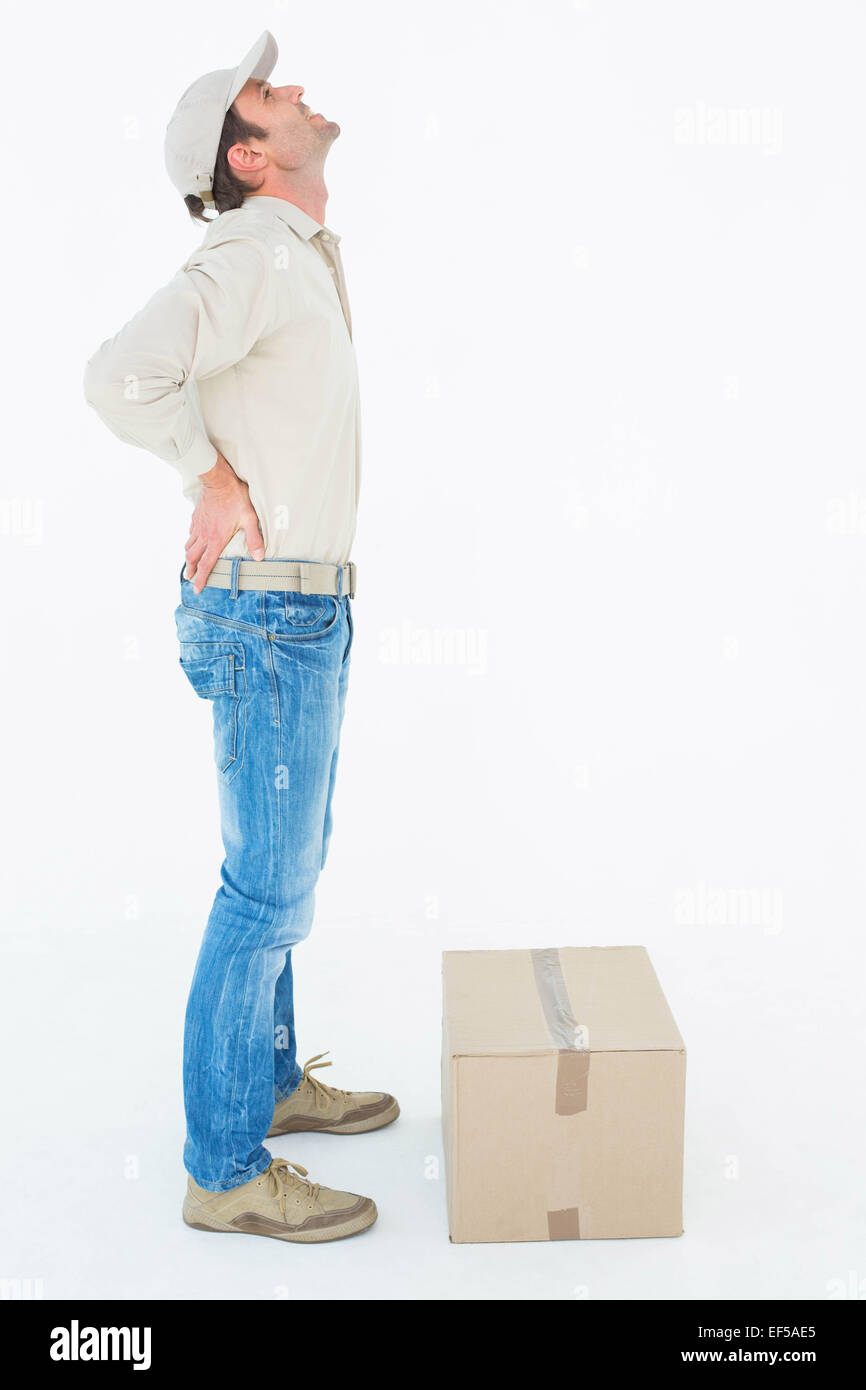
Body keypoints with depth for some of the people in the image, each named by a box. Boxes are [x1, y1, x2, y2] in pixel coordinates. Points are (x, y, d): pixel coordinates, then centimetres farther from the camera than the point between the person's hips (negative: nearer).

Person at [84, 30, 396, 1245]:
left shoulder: (302, 261, 15)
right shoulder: (252, 258, -17)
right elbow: (121, 377, -33)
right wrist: (213, 479, -18)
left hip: (306, 613, 10)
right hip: (269, 620, -10)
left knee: (286, 865, 19)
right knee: (267, 891, -3)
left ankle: (271, 1081, 36)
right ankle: (229, 1169, 11)